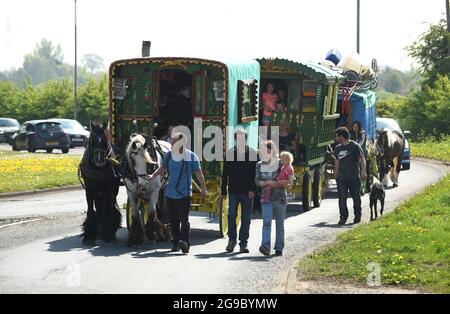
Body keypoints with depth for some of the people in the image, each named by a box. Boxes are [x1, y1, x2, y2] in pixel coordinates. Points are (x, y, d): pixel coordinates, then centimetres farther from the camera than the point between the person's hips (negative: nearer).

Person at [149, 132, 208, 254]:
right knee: (173, 220, 10)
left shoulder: (191, 157, -7)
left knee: (184, 219, -11)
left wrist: (203, 189, 4)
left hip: (184, 194, -5)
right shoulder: (169, 155, 6)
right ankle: (176, 243, 19)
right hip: (170, 194, 5)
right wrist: (153, 175, 6)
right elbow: (163, 168, 20)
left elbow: (199, 174, 0)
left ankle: (184, 242, -16)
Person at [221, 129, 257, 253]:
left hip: (247, 192, -1)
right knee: (231, 216, -5)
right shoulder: (229, 153, 5)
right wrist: (224, 191, 4)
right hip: (233, 191, 1)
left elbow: (256, 173, 0)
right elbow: (225, 174, 8)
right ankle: (232, 239, 12)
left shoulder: (252, 153, 2)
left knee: (246, 219, 3)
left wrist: (253, 189, -9)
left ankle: (243, 243, 9)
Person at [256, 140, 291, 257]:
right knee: (266, 222, -17)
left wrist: (277, 184, -16)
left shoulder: (280, 163, 1)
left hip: (280, 198, -1)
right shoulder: (260, 165, 9)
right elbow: (257, 182, 3)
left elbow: (288, 180, 0)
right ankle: (265, 246, -27)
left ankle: (279, 249, 13)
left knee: (280, 224, 5)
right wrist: (268, 182, -14)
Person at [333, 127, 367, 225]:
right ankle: (343, 216, -5)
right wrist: (336, 172, 25)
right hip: (341, 178, 4)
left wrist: (363, 172, -18)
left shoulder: (355, 146, -4)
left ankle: (357, 215, 23)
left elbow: (362, 159, -7)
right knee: (342, 198, -7)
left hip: (354, 177, -4)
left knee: (356, 197, 8)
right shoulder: (338, 148, 14)